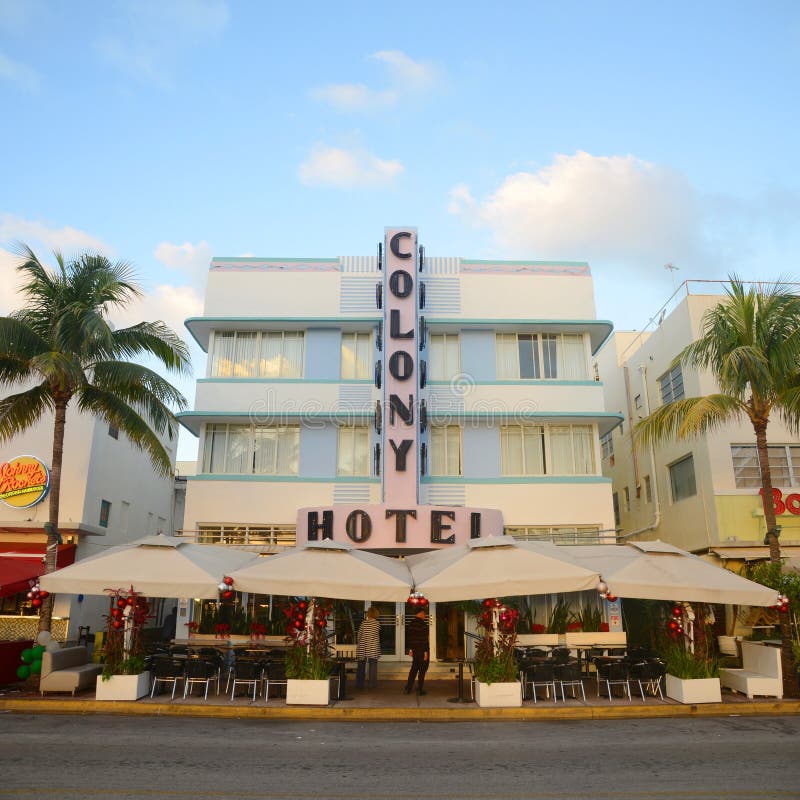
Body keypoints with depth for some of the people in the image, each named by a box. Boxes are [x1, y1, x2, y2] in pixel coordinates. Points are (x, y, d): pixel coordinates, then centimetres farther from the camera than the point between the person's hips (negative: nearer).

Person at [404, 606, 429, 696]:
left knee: (414, 669, 15)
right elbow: (424, 639, -19)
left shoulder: (411, 624, 7)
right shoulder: (423, 624, -17)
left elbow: (408, 637, 11)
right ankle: (420, 690, 7)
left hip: (414, 650, 7)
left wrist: (410, 649, 17)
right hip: (422, 650, -7)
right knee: (422, 670, 3)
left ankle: (408, 688, 13)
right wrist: (426, 651, -16)